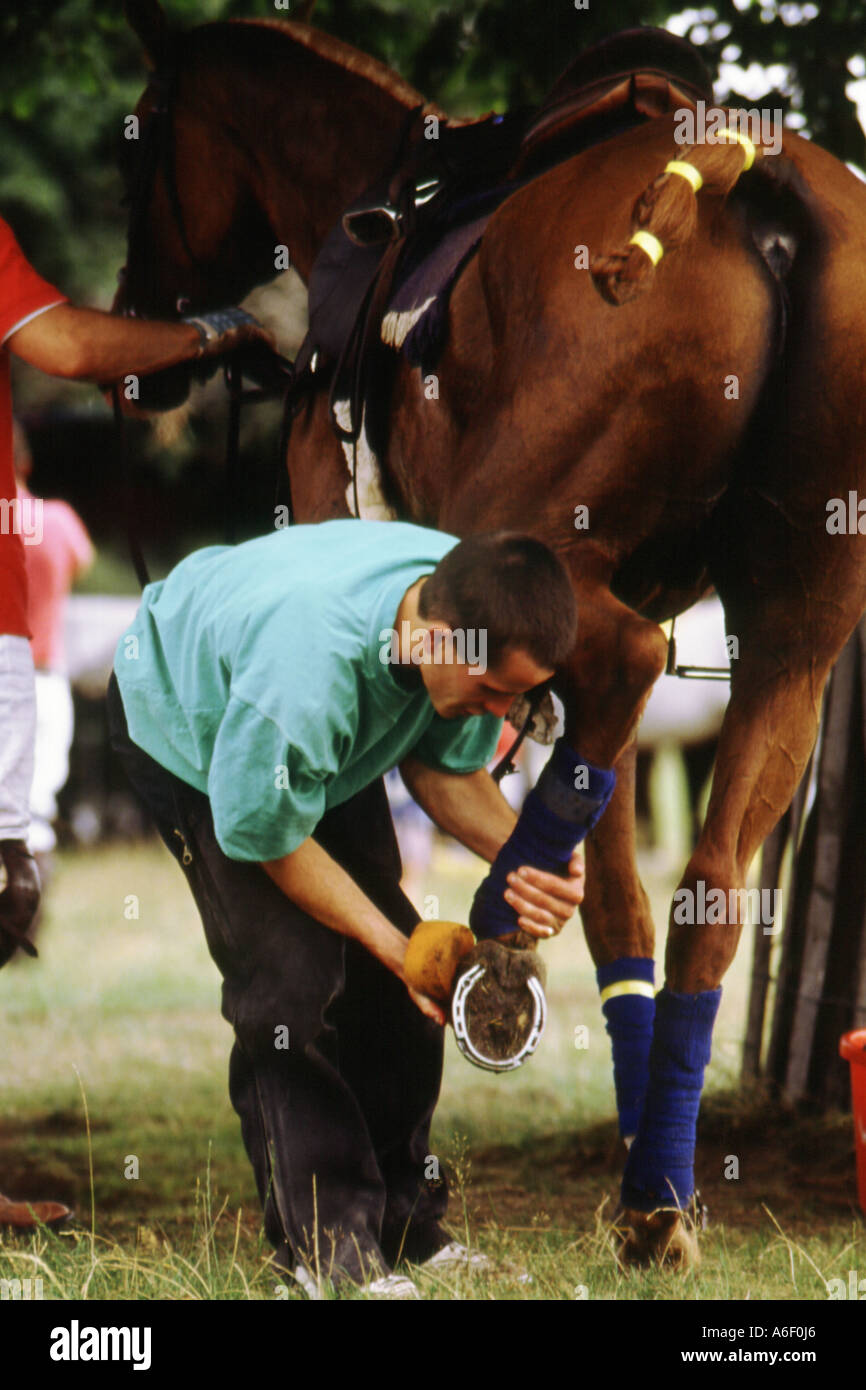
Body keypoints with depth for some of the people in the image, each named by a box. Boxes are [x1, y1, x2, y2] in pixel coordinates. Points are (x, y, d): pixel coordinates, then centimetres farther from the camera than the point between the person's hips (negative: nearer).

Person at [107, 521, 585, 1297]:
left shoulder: (475, 611, -27)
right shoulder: (307, 665, -46)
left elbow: (445, 767, -10)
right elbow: (270, 838, -28)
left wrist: (521, 857, -29)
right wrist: (395, 947, -25)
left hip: (332, 742, 7)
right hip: (189, 722, -7)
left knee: (388, 986, 0)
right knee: (289, 982, -17)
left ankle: (405, 1227, 10)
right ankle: (323, 1248, -9)